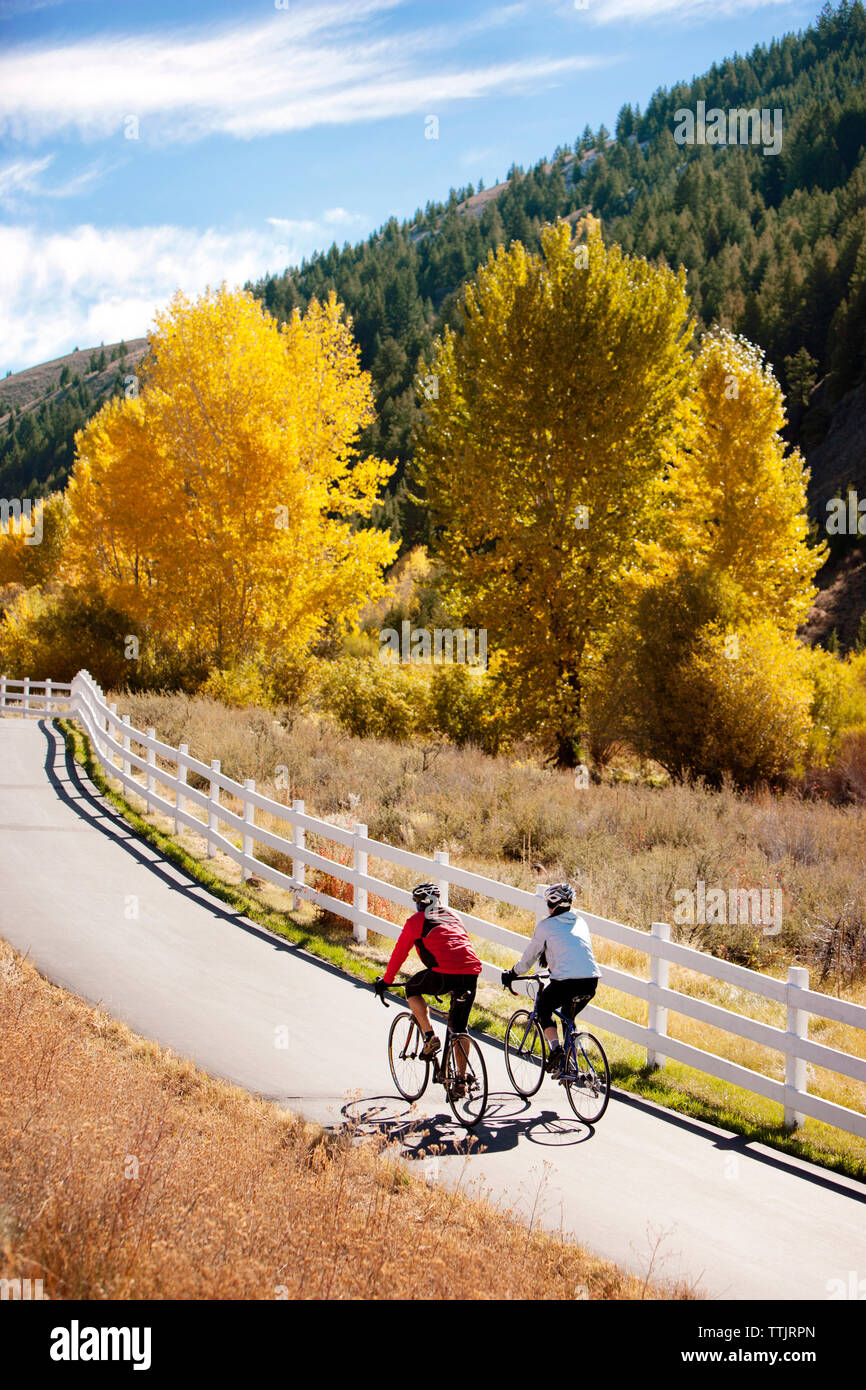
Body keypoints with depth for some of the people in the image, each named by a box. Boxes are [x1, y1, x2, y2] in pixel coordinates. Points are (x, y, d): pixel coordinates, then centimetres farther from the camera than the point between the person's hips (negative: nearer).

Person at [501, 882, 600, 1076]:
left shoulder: (546, 925, 7)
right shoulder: (580, 922, 21)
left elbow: (530, 956, 17)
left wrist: (512, 973, 34)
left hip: (566, 981, -5)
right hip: (591, 983, 5)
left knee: (543, 1006, 23)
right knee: (568, 1018, 29)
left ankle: (555, 1047, 2)